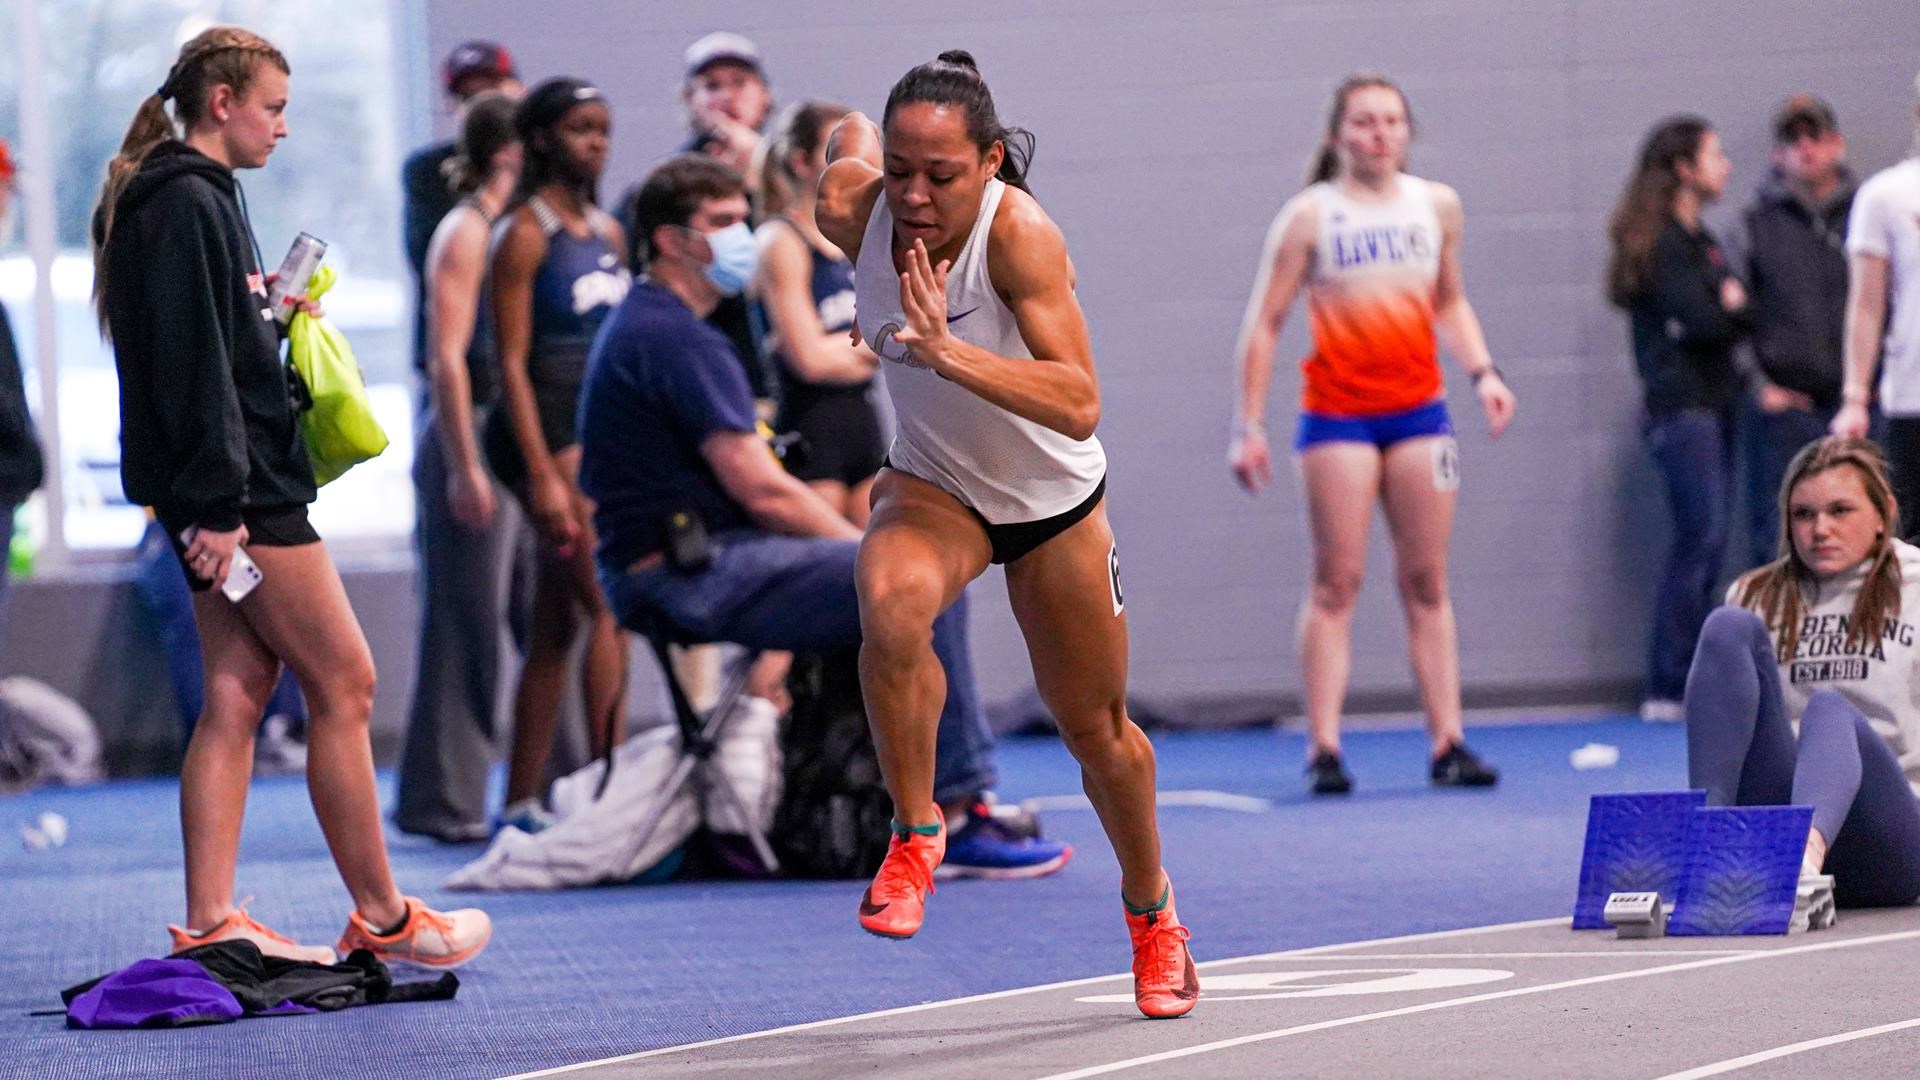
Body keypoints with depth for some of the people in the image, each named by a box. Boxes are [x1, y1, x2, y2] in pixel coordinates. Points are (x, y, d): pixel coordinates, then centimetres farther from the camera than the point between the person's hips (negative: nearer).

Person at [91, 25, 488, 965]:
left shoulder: (190, 198, 18)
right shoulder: (188, 203, -14)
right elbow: (190, 362, -20)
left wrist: (265, 309, 11)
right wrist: (216, 504, -22)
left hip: (233, 493, 10)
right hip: (239, 495, -10)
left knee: (238, 694, 7)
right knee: (343, 682, -4)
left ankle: (211, 925, 6)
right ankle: (382, 920, 3)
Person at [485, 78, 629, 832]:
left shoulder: (608, 232, 15)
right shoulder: (525, 233, -8)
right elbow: (513, 361, -12)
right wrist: (543, 473, -18)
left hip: (604, 432, 8)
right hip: (552, 432, -8)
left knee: (556, 625, 8)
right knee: (609, 606, -14)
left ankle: (521, 805, 12)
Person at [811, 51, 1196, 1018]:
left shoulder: (1022, 235, -33)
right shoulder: (852, 206, -22)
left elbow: (1081, 404, -42)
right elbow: (849, 133, 4)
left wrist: (948, 352, -52)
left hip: (1055, 502, -1)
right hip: (931, 485, 1)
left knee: (1096, 728, 11)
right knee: (890, 605, -34)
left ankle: (1150, 911, 40)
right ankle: (915, 832, -14)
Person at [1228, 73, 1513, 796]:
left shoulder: (1437, 206, 10)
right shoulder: (1311, 214, -1)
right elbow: (1264, 322, 0)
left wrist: (1481, 372, 6)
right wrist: (1249, 425, -5)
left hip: (1419, 411, 4)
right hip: (1338, 414, -4)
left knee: (1427, 581, 4)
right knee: (1337, 581, -5)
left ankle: (1447, 742, 6)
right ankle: (1323, 749, -5)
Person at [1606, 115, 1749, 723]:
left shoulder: (1699, 240, 20)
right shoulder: (1663, 244, -9)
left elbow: (1727, 317, 16)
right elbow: (1701, 322, -17)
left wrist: (1732, 309, -5)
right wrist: (1736, 308, 2)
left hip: (1710, 404, 9)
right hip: (1681, 405, -9)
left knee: (1706, 545, 5)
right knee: (1702, 536, -12)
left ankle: (1685, 684, 6)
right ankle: (1669, 689, -11)